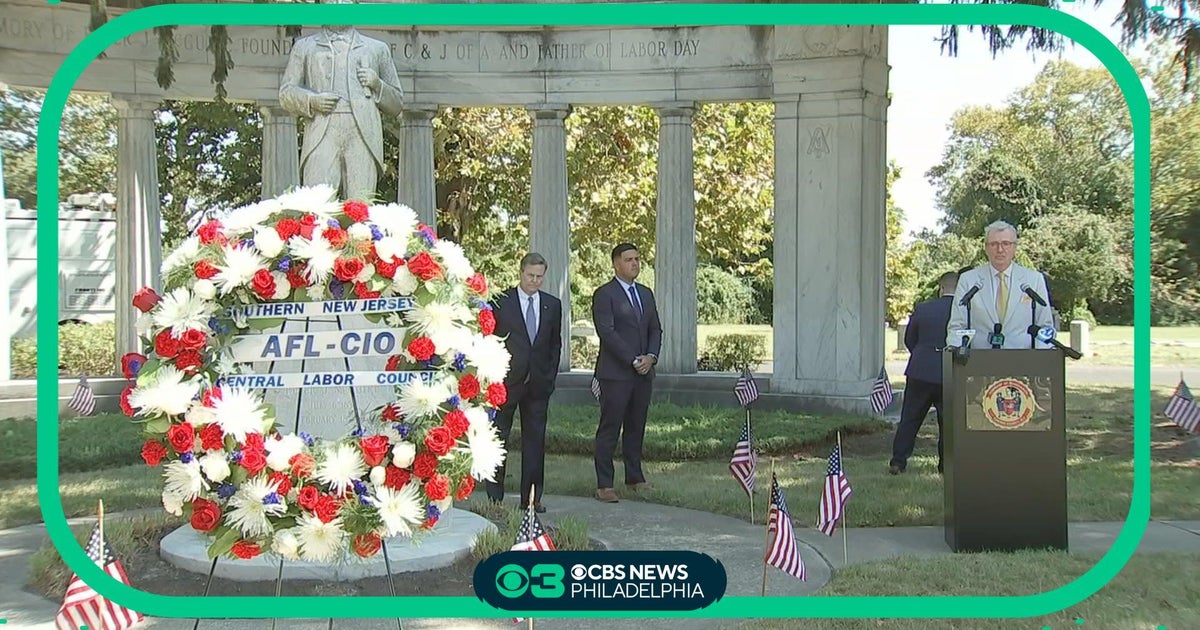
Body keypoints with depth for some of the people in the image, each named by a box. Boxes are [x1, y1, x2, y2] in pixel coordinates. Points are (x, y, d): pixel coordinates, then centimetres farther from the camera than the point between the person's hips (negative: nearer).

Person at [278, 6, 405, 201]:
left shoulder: (377, 49, 26)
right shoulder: (304, 47, 27)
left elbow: (397, 104, 24)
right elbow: (286, 92, 19)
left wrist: (377, 84, 4)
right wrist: (311, 100, -2)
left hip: (363, 135, 0)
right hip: (322, 133, 0)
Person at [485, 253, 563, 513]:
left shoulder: (553, 305, 9)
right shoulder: (501, 302, -1)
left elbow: (555, 343, 14)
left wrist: (550, 376, 6)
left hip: (538, 382, 3)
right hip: (505, 382, -3)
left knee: (535, 438, 4)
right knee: (497, 437, 2)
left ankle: (532, 497, 11)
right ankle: (495, 496, 10)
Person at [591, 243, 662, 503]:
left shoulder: (646, 293, 17)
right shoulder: (604, 294, -5)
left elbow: (655, 329, 16)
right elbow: (607, 332, -13)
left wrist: (651, 357, -2)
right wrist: (633, 361, -15)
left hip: (644, 372, 6)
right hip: (615, 372, -6)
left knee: (637, 427, 10)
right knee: (610, 428, -4)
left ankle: (635, 477, 20)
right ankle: (604, 485, -1)